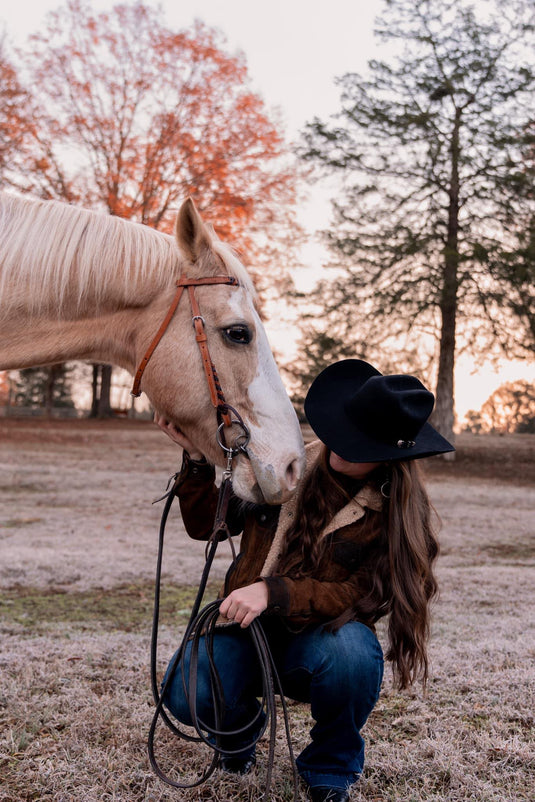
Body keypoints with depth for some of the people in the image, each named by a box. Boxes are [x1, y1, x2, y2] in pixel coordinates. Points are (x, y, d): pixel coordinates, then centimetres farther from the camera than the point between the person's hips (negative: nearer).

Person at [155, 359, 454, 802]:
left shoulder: (397, 512, -10)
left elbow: (361, 597, -17)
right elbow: (206, 525, 5)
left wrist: (274, 592, -30)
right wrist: (198, 458, -11)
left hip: (320, 639, -1)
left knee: (352, 650, -37)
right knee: (188, 694, -27)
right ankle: (242, 724, 14)